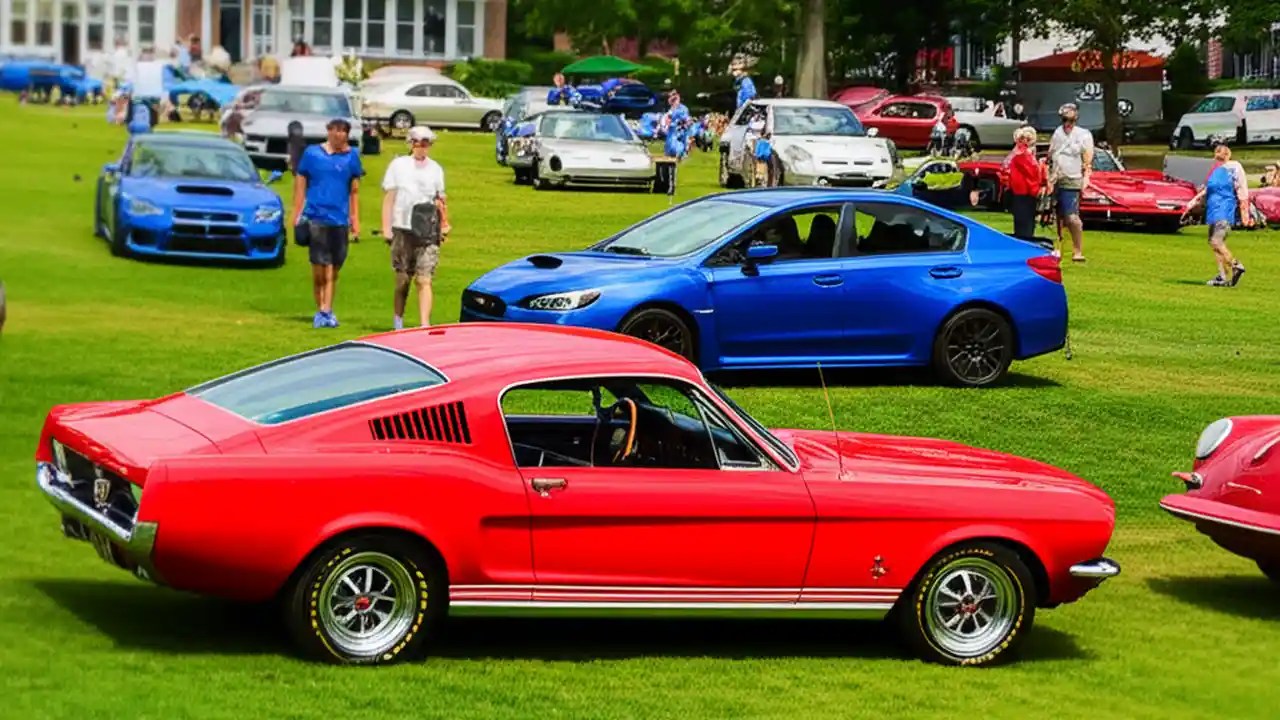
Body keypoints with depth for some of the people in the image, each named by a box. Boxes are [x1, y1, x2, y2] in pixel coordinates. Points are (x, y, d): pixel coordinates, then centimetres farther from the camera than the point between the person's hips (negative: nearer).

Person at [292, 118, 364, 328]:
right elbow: (300, 183, 6)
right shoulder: (312, 153, 2)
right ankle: (322, 310, 9)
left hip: (340, 219, 2)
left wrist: (355, 218, 11)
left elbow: (354, 190, 13)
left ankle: (325, 311, 10)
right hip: (316, 217, -2)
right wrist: (296, 213, 2)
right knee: (319, 266, -3)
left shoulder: (351, 156, 7)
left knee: (333, 269, 4)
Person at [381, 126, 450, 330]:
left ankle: (425, 325, -16)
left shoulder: (435, 169, 11)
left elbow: (440, 200, 16)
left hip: (428, 231, 0)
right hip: (402, 229, 0)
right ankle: (398, 320, 26)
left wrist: (444, 225, 3)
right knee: (402, 279, 7)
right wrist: (386, 227, -1)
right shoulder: (398, 165, 6)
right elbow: (388, 198, 6)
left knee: (424, 280, -9)